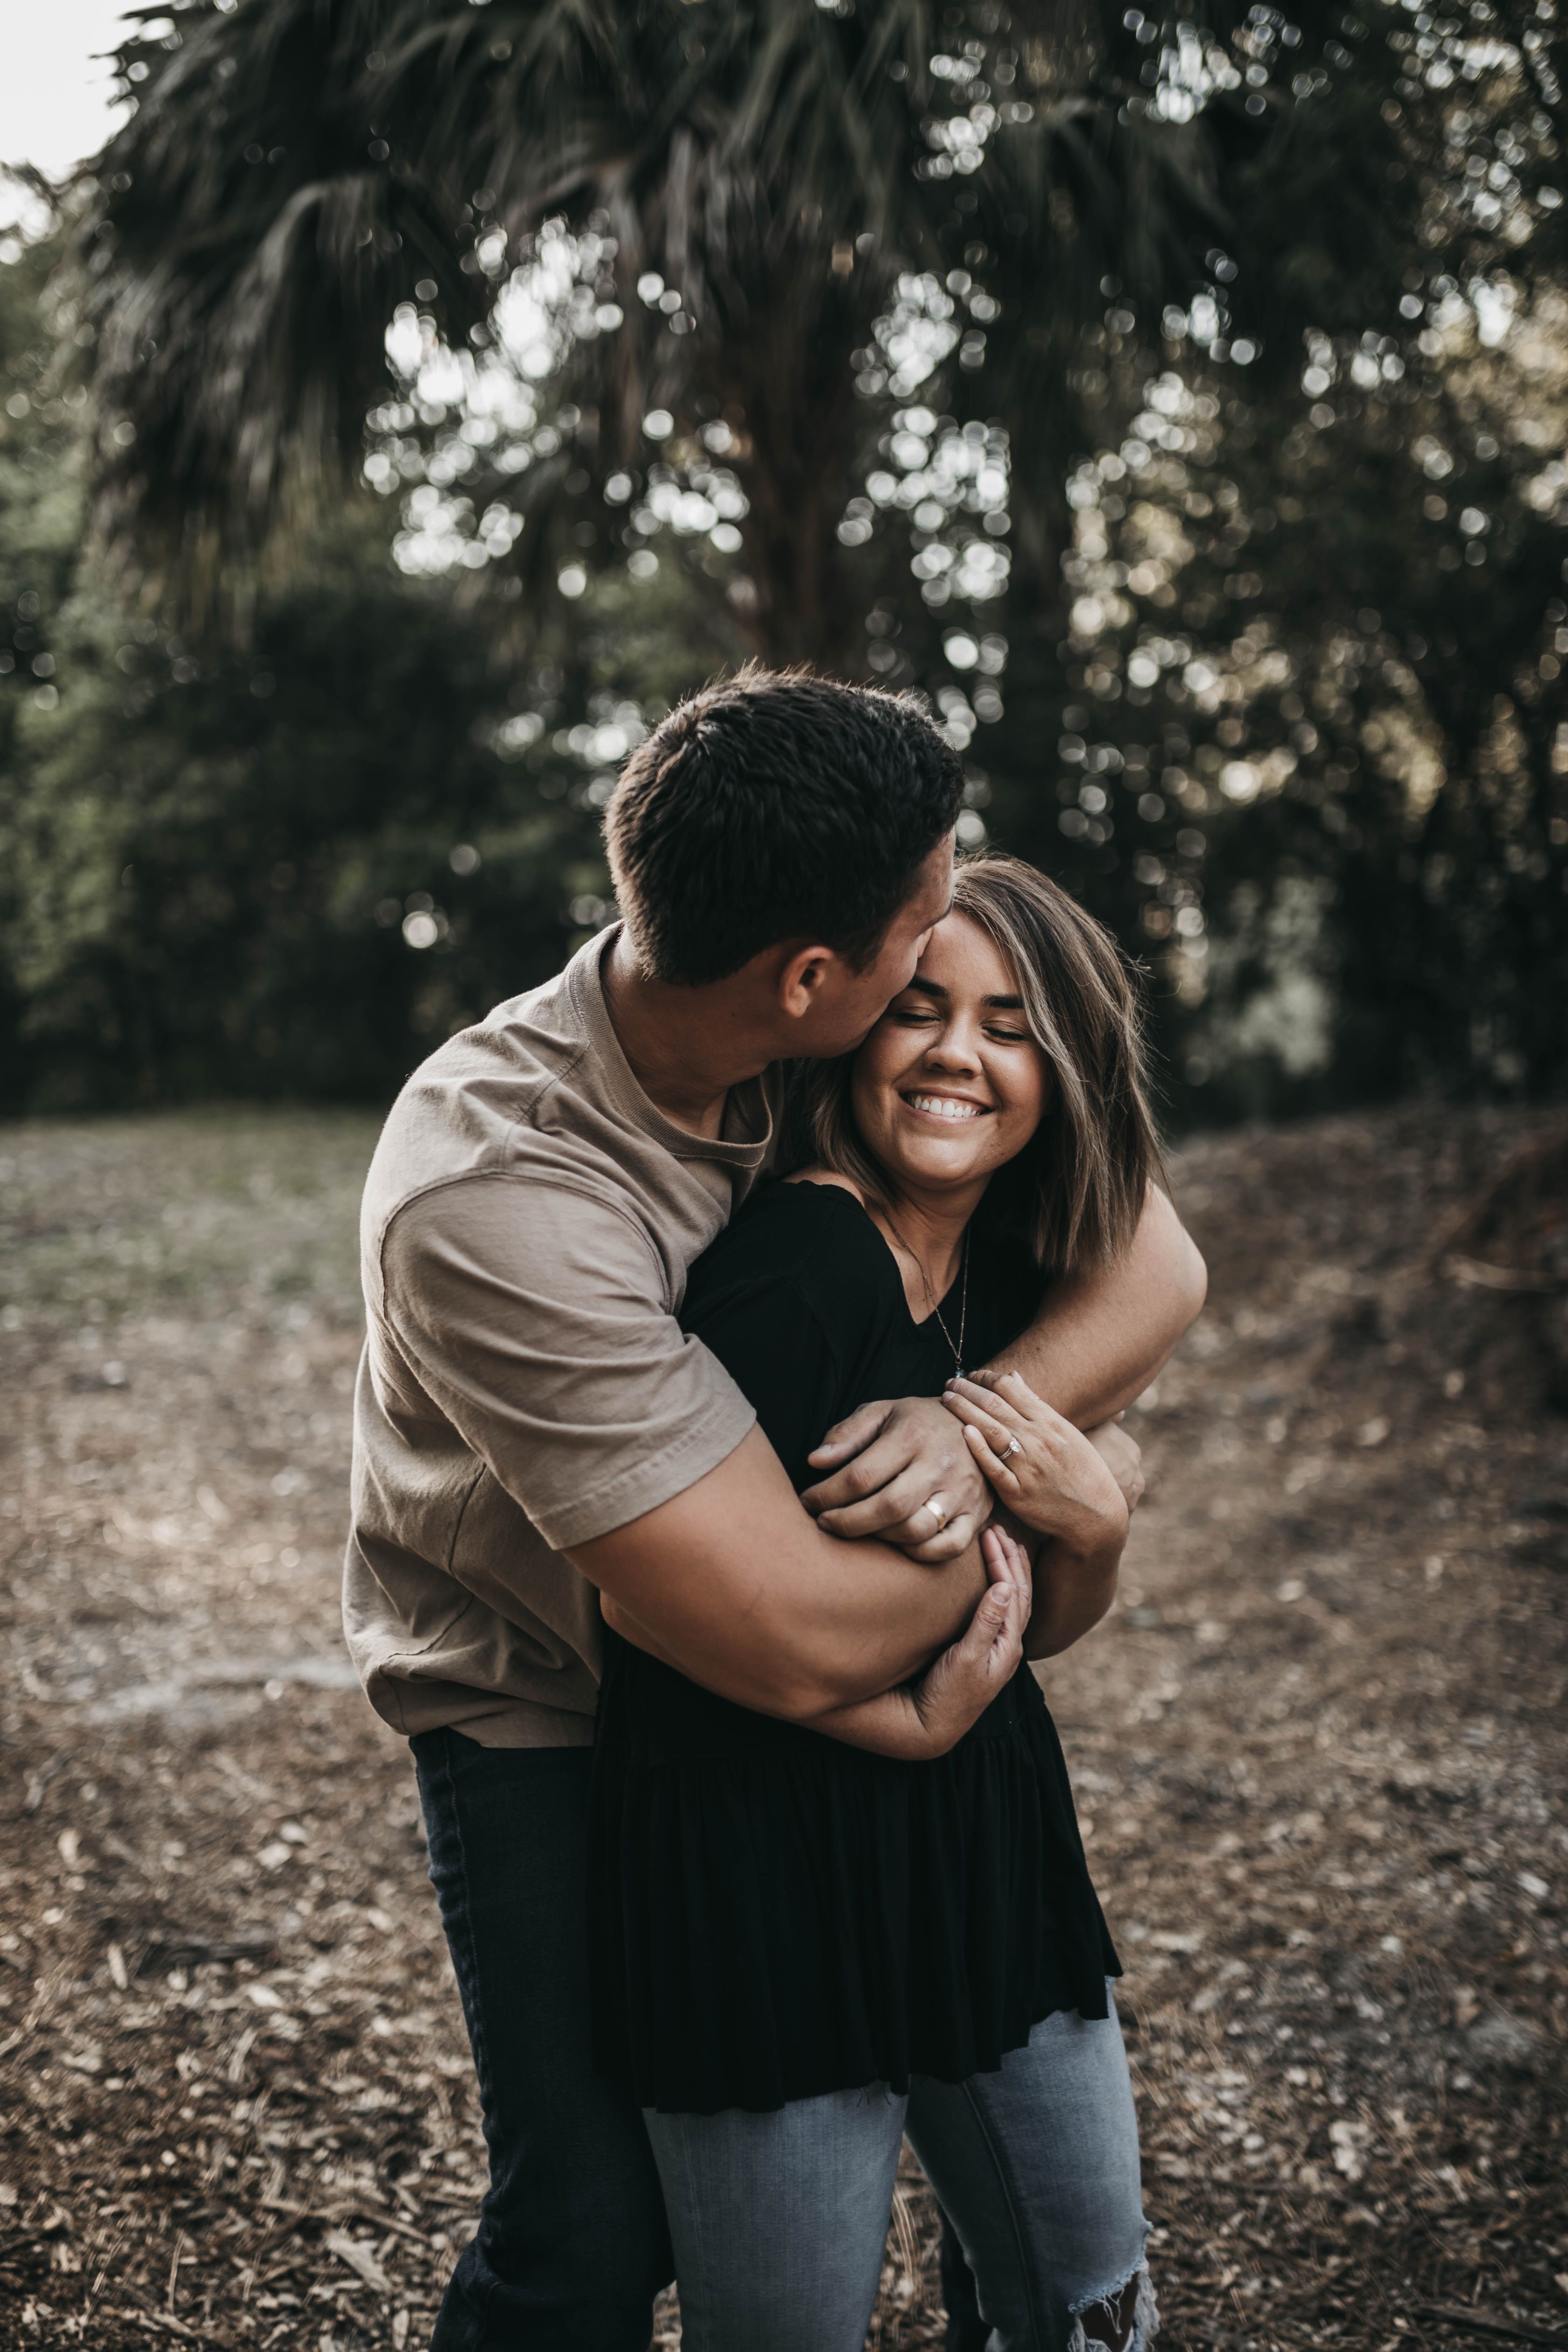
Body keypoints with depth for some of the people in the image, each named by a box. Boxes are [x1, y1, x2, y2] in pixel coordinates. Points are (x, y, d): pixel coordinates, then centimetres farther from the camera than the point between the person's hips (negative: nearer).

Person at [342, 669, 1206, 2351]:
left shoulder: (866, 1044, -17)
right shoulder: (496, 1196, -36)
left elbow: (1155, 1263, -11)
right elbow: (807, 1644, -38)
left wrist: (974, 1420, -30)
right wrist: (998, 1520, -20)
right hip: (546, 1704, -5)